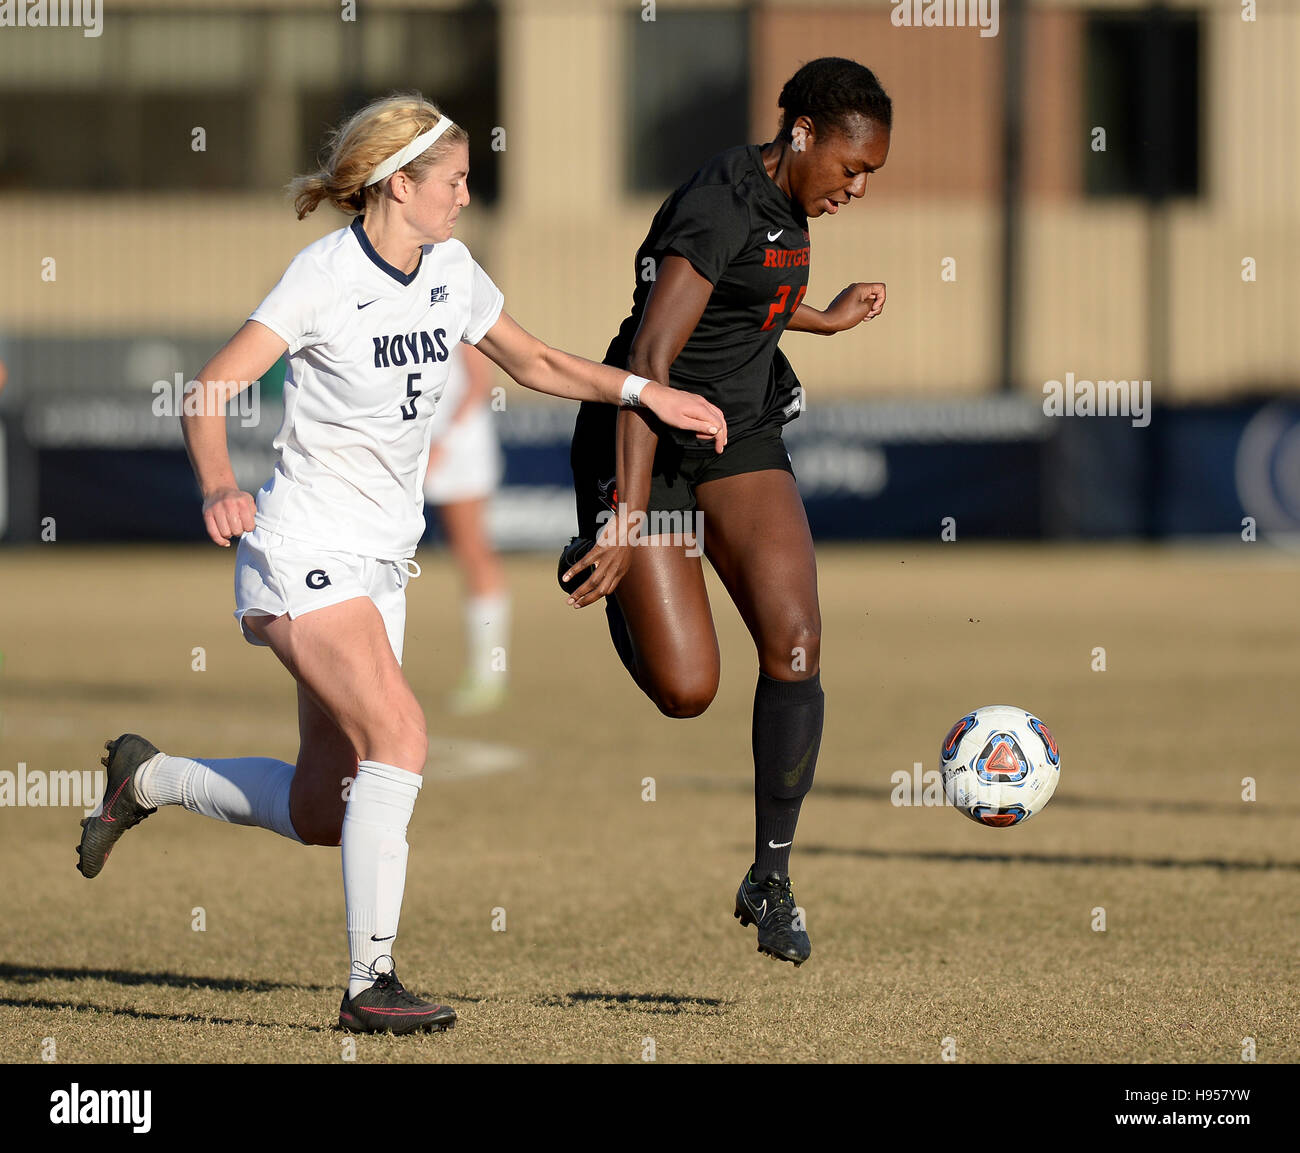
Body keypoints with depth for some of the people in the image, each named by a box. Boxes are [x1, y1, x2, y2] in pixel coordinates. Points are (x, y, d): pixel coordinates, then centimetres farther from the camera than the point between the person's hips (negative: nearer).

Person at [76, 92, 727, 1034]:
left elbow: (533, 363, 21)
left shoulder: (450, 269, 5)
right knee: (401, 737, -23)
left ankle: (145, 778, 33)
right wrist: (219, 487, -39)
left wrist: (643, 392, 8)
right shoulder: (327, 274, -16)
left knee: (322, 814, 7)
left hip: (385, 560, 8)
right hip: (306, 550, -8)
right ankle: (370, 983, -18)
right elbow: (209, 392, -21)